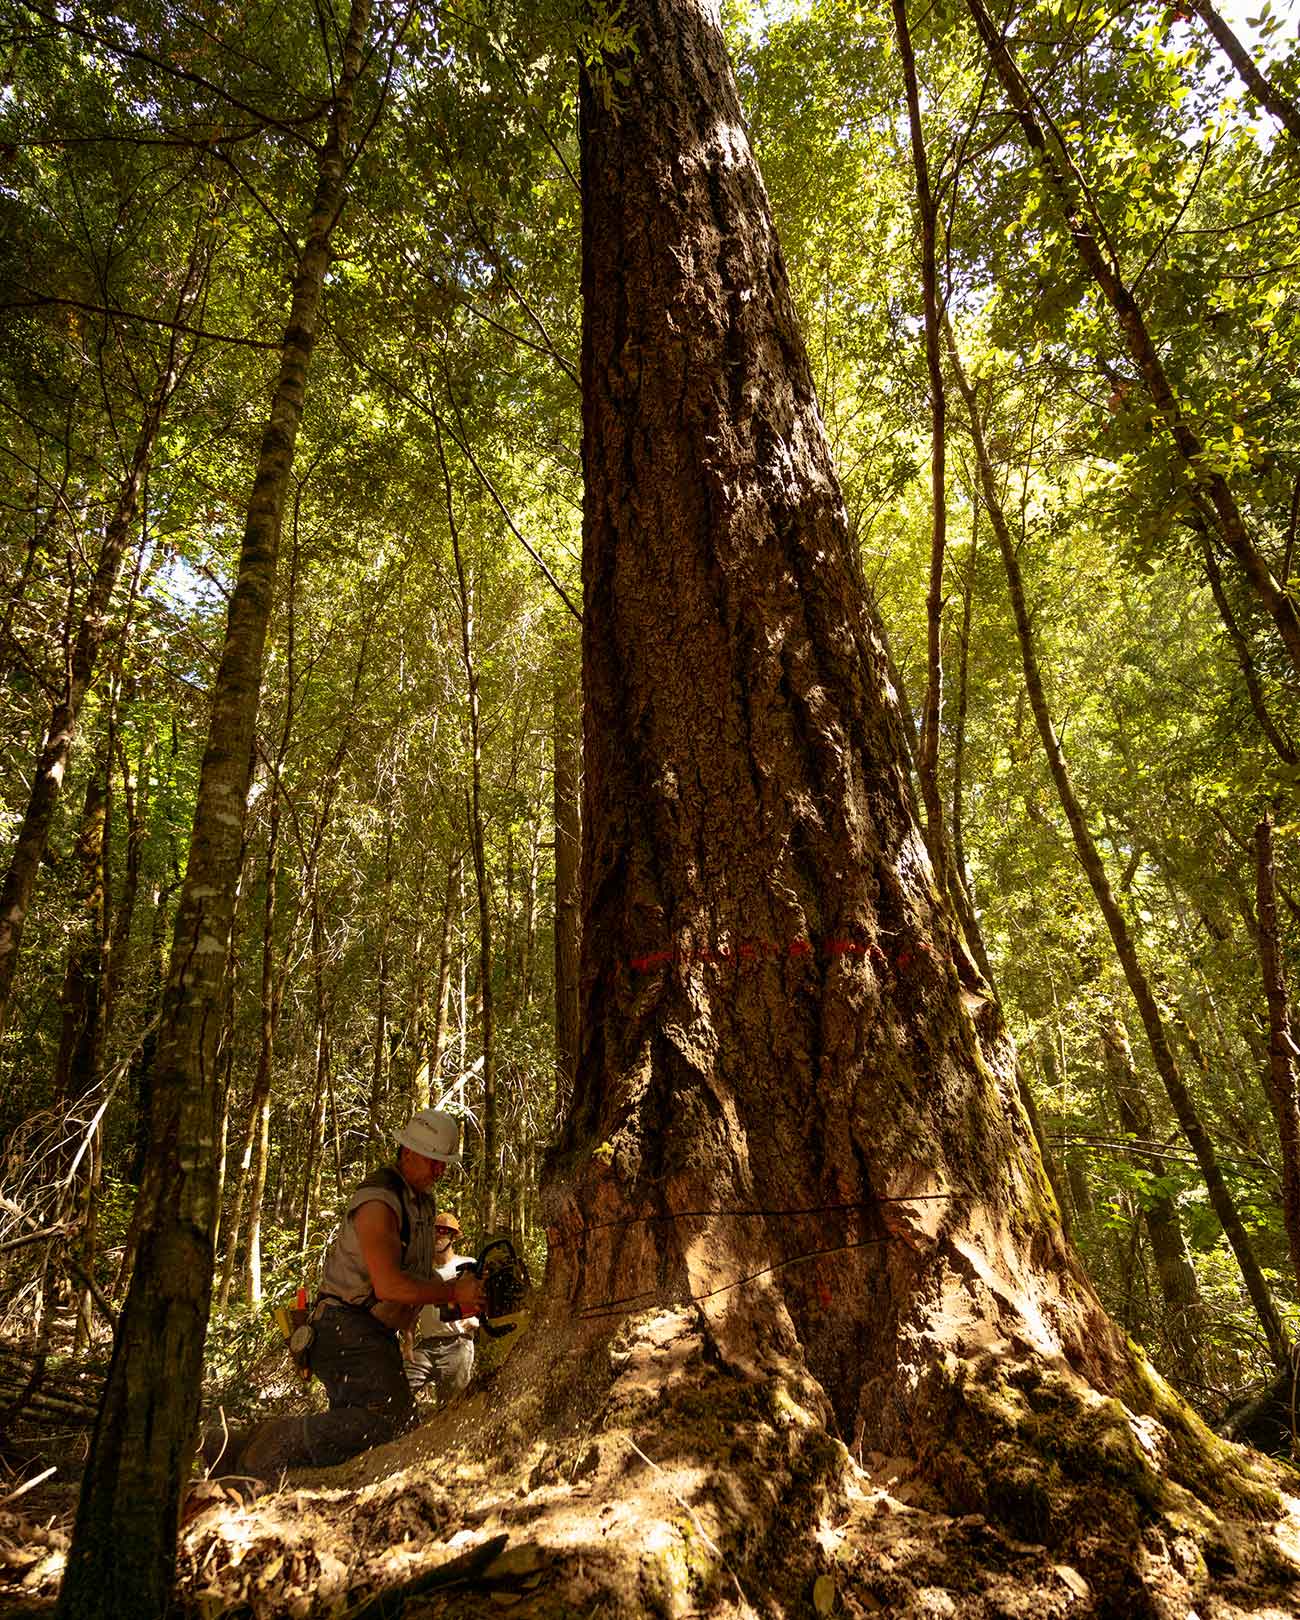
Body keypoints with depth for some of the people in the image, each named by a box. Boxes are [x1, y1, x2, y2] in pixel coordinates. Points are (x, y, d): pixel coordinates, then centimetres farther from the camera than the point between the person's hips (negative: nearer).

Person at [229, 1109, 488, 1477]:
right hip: (348, 1326, -10)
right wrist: (453, 1291, -17)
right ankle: (266, 1454, -17)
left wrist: (458, 1291, 6)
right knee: (389, 1418, -24)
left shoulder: (424, 1201, 14)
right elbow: (389, 1285, -26)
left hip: (379, 1333, 10)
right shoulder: (379, 1201, -18)